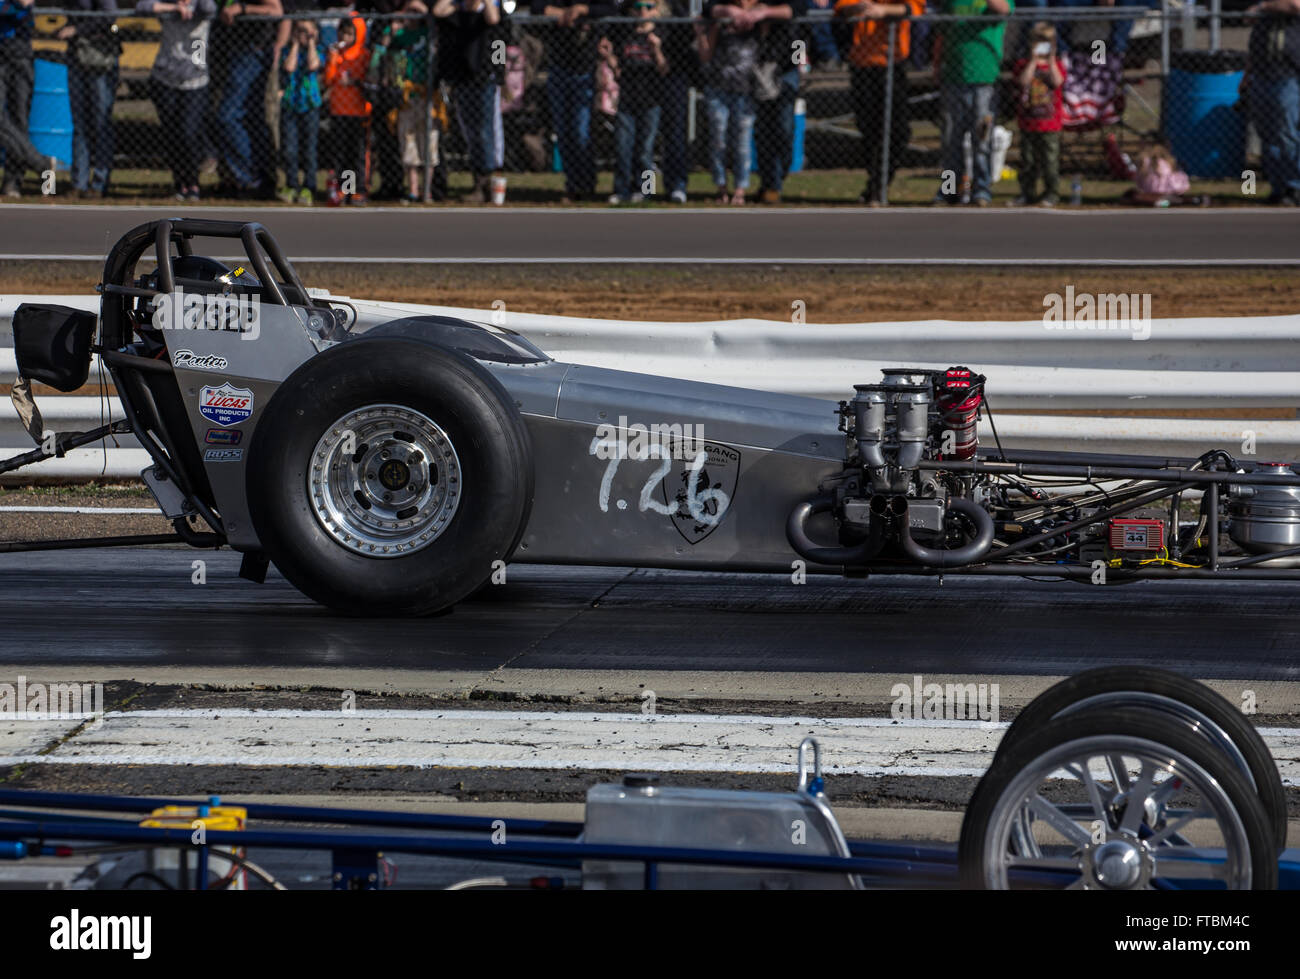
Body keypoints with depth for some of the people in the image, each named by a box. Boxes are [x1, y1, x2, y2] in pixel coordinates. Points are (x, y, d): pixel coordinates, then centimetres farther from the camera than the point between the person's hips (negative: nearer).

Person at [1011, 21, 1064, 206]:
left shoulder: (1057, 64, 5)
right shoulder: (1024, 64, 5)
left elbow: (1057, 81, -15)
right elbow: (1023, 81, -15)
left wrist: (1051, 59, -16)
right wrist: (1033, 60, -16)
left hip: (1050, 121, -1)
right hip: (1027, 121, 1)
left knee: (1050, 160, 0)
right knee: (1027, 159, 7)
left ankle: (1052, 193, 8)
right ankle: (1028, 192, 17)